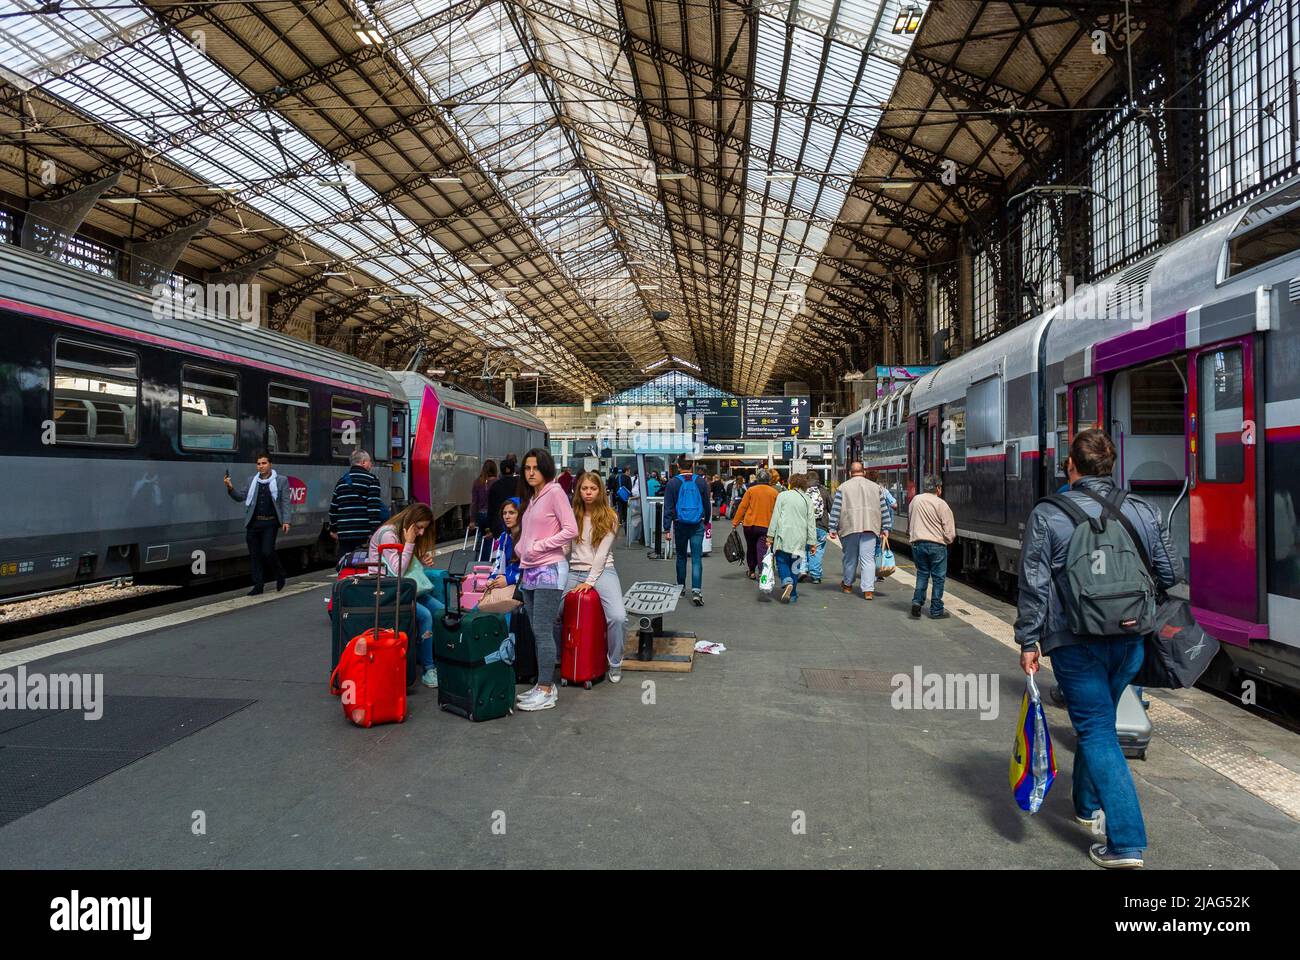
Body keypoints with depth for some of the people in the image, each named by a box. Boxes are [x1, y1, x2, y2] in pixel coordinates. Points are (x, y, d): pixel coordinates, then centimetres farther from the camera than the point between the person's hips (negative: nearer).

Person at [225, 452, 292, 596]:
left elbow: (286, 502, 0)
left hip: (270, 523, -4)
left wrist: (286, 521, -10)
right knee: (255, 554, 5)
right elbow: (241, 496, 15)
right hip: (253, 523, 4)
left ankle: (280, 576, 12)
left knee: (267, 551, -13)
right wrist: (230, 488, -5)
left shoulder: (280, 481, 4)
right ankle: (258, 586, 12)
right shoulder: (252, 480, 14)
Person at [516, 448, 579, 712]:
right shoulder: (529, 498, 17)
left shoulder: (554, 492, -6)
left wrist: (538, 547, -13)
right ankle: (543, 685, 18)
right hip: (529, 572, 8)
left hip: (549, 570, -8)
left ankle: (546, 692, 1)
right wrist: (521, 553, 6)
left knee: (543, 631, -6)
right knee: (538, 631, 10)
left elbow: (571, 530, -13)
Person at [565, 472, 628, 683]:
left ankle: (615, 664, 0)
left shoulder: (609, 517, 1)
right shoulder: (572, 515, 11)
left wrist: (590, 581, -13)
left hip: (602, 570, -3)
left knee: (618, 617, -25)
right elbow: (565, 548, 8)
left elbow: (602, 552, -6)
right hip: (575, 571, 3)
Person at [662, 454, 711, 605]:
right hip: (697, 526, 0)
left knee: (681, 557, 17)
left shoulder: (673, 483, -6)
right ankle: (696, 590, -13)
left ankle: (681, 587, 27)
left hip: (680, 525, 0)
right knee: (697, 558, -2)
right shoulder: (701, 482, -1)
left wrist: (667, 528, -4)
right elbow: (707, 504, 9)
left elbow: (668, 507, -7)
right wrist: (706, 521, 24)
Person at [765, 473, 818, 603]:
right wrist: (813, 542, 9)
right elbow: (811, 523, 7)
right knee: (794, 565, 10)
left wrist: (770, 536, 1)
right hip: (799, 539, 2)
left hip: (783, 537, -2)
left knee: (782, 562, 6)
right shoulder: (807, 500, 8)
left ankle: (787, 582, -22)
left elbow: (775, 517, -1)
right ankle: (792, 595, 10)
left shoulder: (782, 495, 2)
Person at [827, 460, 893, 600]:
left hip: (849, 527, 0)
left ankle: (847, 584, 29)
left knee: (850, 557, 14)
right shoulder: (876, 487, 11)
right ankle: (868, 590, -7)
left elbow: (836, 509, 0)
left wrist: (833, 528, 2)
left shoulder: (843, 487, 4)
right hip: (870, 527, 1)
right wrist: (885, 528, 15)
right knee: (868, 559, -1)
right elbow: (884, 509, 11)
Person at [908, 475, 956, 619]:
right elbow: (949, 532, -8)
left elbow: (909, 523, 15)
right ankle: (936, 610, 10)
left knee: (922, 573, 17)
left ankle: (917, 601, 2)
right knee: (938, 577, 6)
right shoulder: (941, 504, -9)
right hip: (936, 544, -4)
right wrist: (948, 539, 11)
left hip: (917, 543, 4)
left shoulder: (915, 500, 5)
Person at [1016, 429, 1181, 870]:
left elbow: (1033, 586, -10)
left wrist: (1028, 641, -2)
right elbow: (1171, 573, 8)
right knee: (1097, 722, 22)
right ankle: (1089, 805, 39)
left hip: (1075, 643, -4)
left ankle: (1126, 842, -1)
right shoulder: (1144, 511, 1)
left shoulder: (1047, 515, -10)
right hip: (1130, 640, 5)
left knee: (1097, 731, 3)